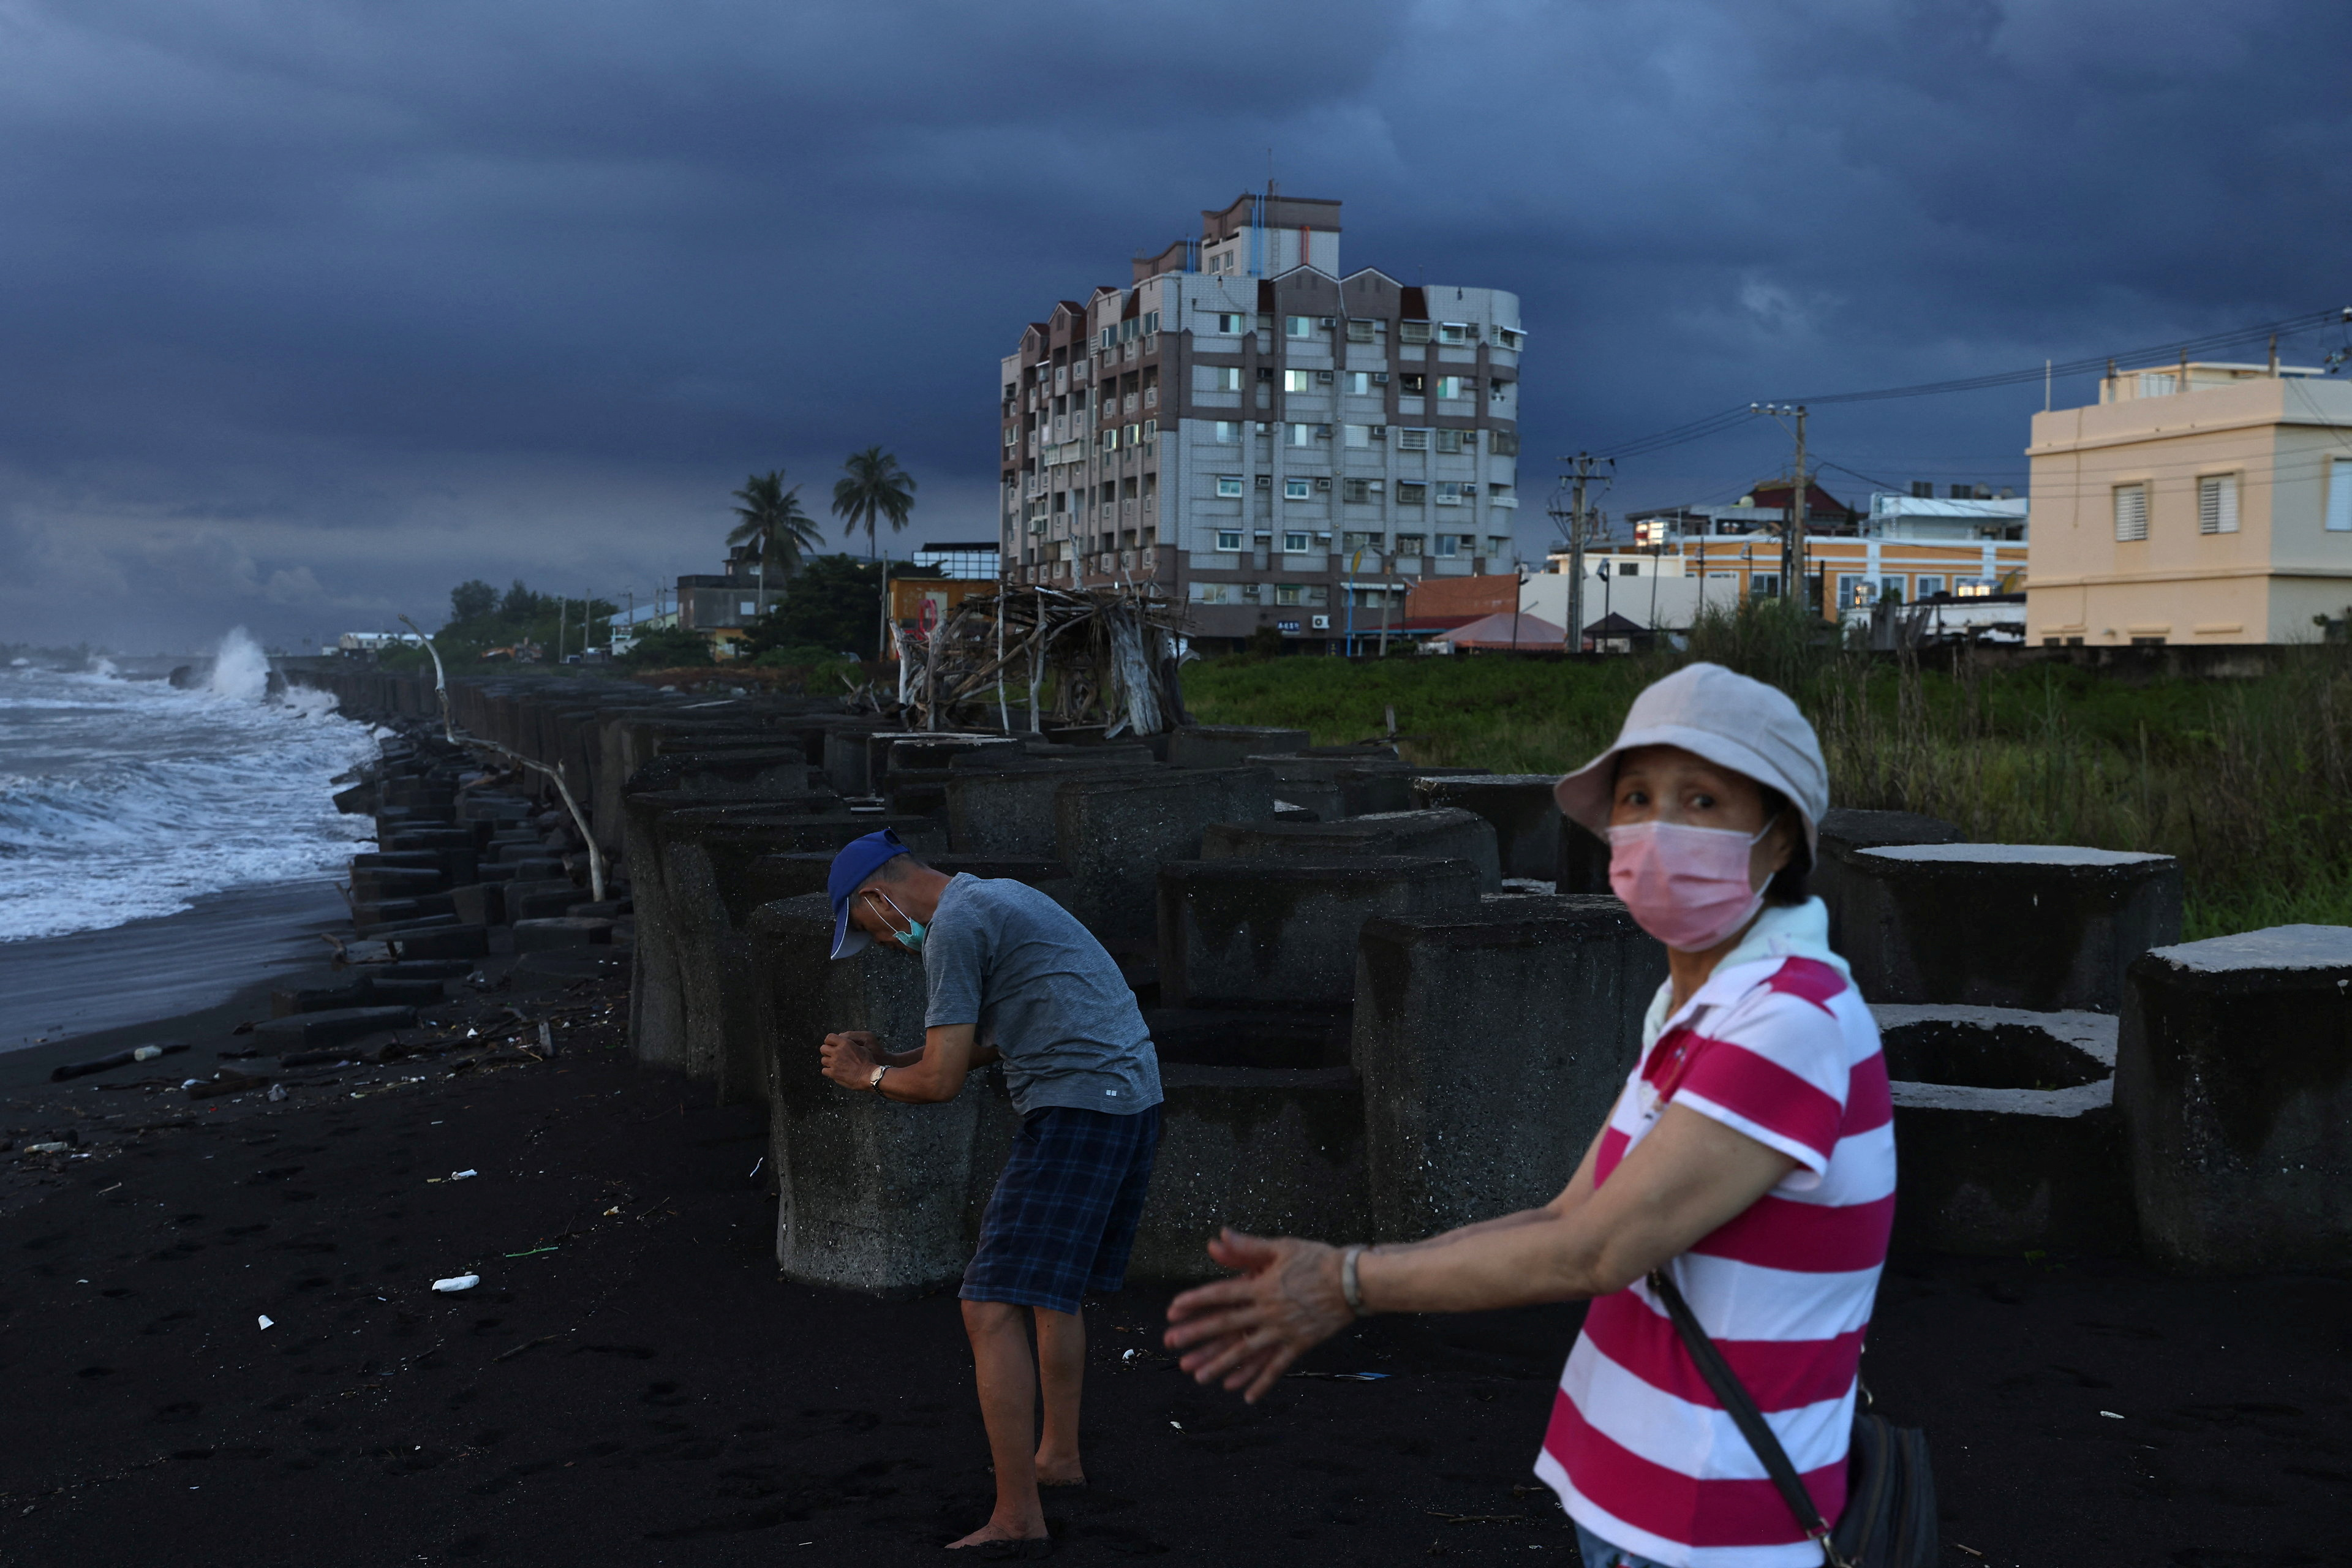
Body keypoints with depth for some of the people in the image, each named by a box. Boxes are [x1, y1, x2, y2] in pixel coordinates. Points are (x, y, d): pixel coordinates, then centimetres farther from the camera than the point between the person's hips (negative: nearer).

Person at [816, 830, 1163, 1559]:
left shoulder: (953, 929, -10)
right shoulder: (996, 899, 21)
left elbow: (942, 1080, -11)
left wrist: (870, 1078, 8)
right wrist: (885, 1059, 25)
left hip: (1076, 1108, -10)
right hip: (1133, 1095, 11)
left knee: (992, 1306, -9)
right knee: (1054, 1290, 25)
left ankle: (1018, 1516, -8)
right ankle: (1059, 1455, 39)